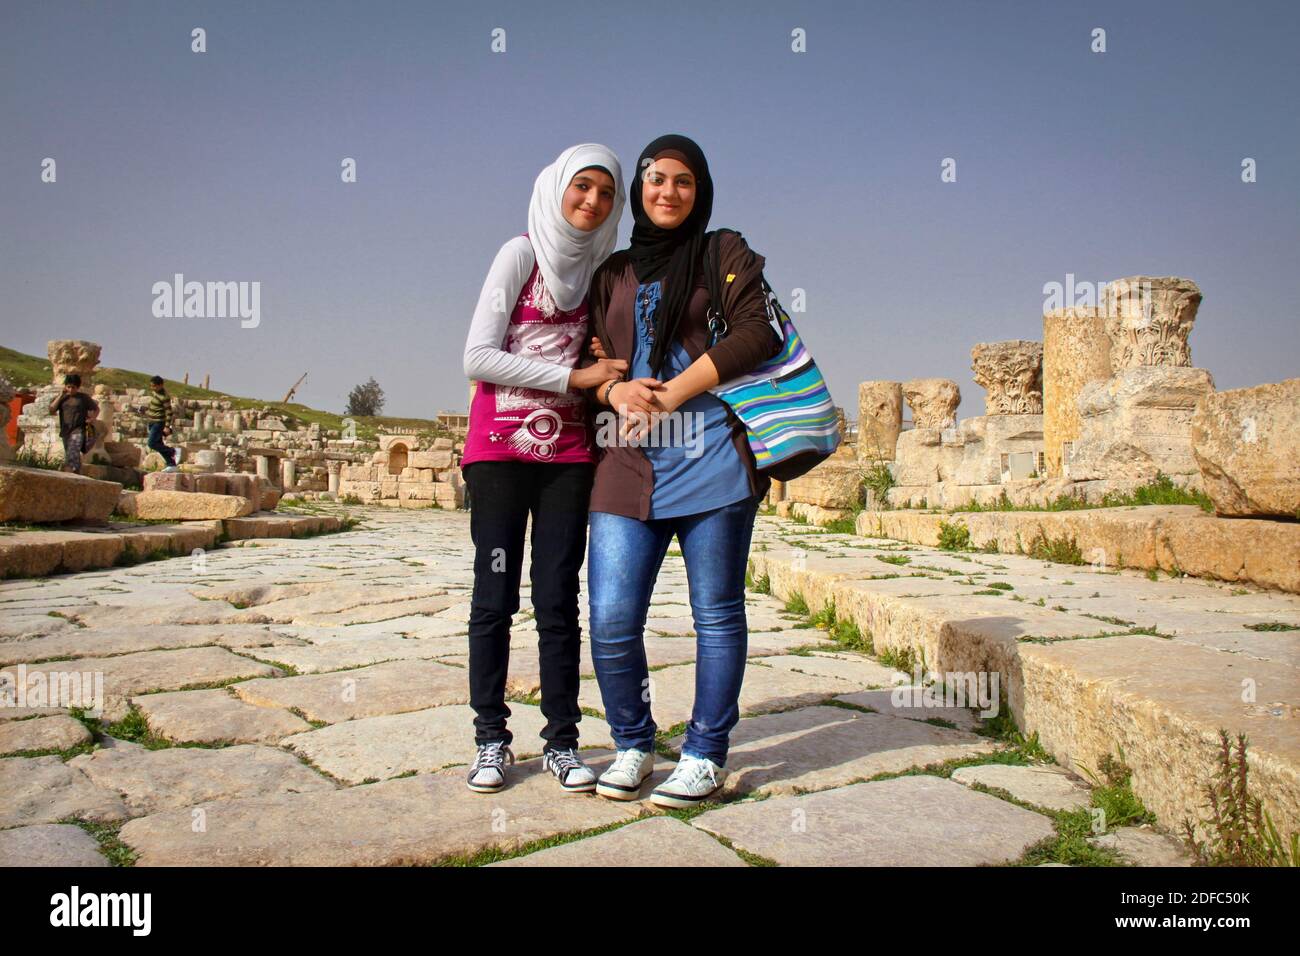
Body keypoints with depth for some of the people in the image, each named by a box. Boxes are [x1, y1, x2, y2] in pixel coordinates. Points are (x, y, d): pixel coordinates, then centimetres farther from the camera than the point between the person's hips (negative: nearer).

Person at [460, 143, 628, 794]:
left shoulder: (599, 269, 12)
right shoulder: (522, 253, -2)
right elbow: (477, 357, -10)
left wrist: (609, 368, -1)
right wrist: (572, 378, -13)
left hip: (568, 452, 4)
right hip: (500, 447, -3)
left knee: (558, 599, 3)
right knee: (495, 595, 0)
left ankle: (561, 741, 11)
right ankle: (491, 739, 11)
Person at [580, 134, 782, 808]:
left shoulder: (726, 254, 11)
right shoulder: (612, 273, 22)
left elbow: (755, 333, -4)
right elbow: (590, 359, 19)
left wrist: (669, 396, -10)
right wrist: (617, 391, -5)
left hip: (711, 454, -3)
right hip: (628, 461, 3)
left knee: (717, 614, 2)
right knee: (610, 620, -4)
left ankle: (705, 756, 16)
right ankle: (633, 745, 17)